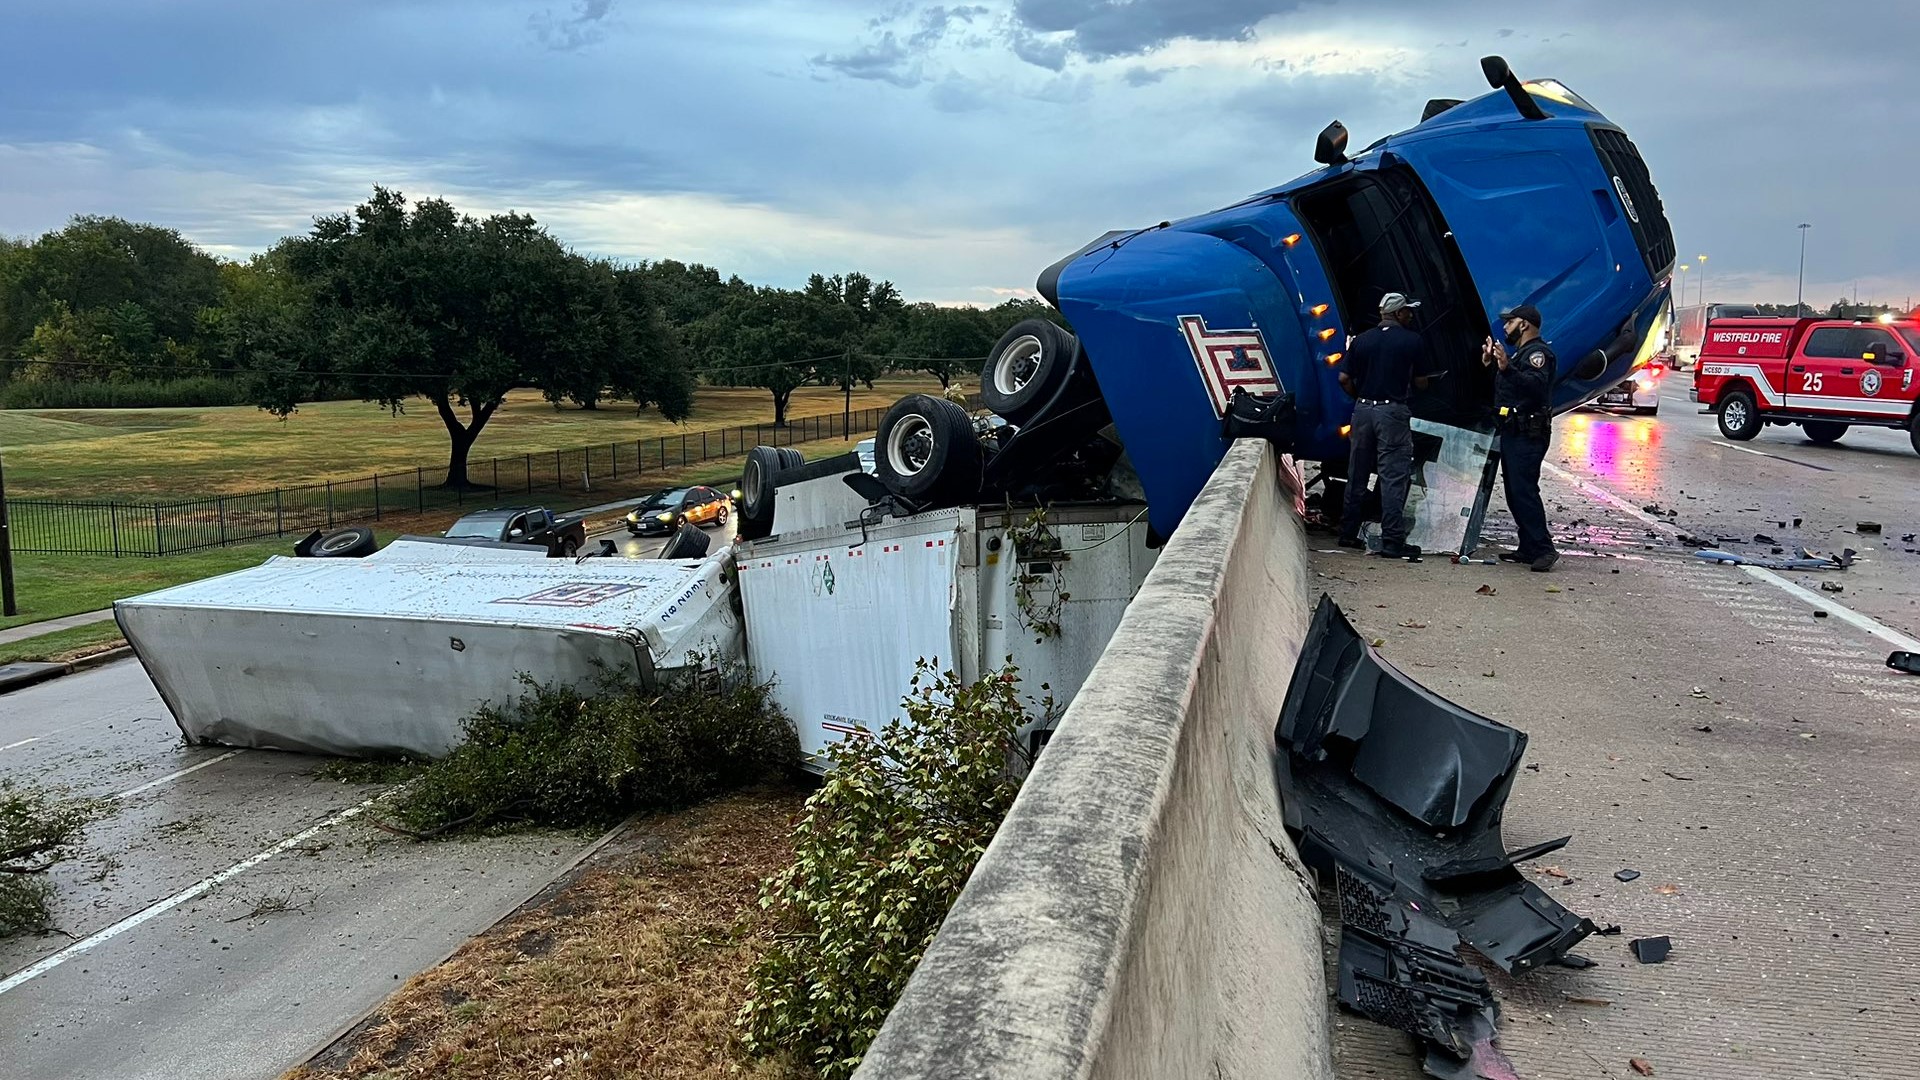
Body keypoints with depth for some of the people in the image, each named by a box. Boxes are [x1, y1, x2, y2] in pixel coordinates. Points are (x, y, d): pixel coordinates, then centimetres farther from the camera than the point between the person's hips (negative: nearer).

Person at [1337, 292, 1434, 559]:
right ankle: (1392, 541, -4)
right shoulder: (1413, 341, -4)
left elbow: (1344, 379, 3)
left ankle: (1348, 534, 19)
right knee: (1394, 477, -3)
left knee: (1356, 475, 13)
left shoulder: (1361, 340, 6)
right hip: (1393, 412, -4)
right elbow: (1421, 383, 1)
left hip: (1363, 410, 5)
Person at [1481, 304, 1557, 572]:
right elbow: (1502, 388, 22)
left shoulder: (1538, 352, -10)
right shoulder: (1521, 353, 22)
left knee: (1523, 491, -16)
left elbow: (1537, 384, -30)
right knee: (1515, 492, 11)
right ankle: (1528, 549, 15)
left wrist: (1507, 368, -42)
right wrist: (1490, 364, 15)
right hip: (1513, 433, 11)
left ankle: (1543, 550, -16)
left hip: (1528, 436, -11)